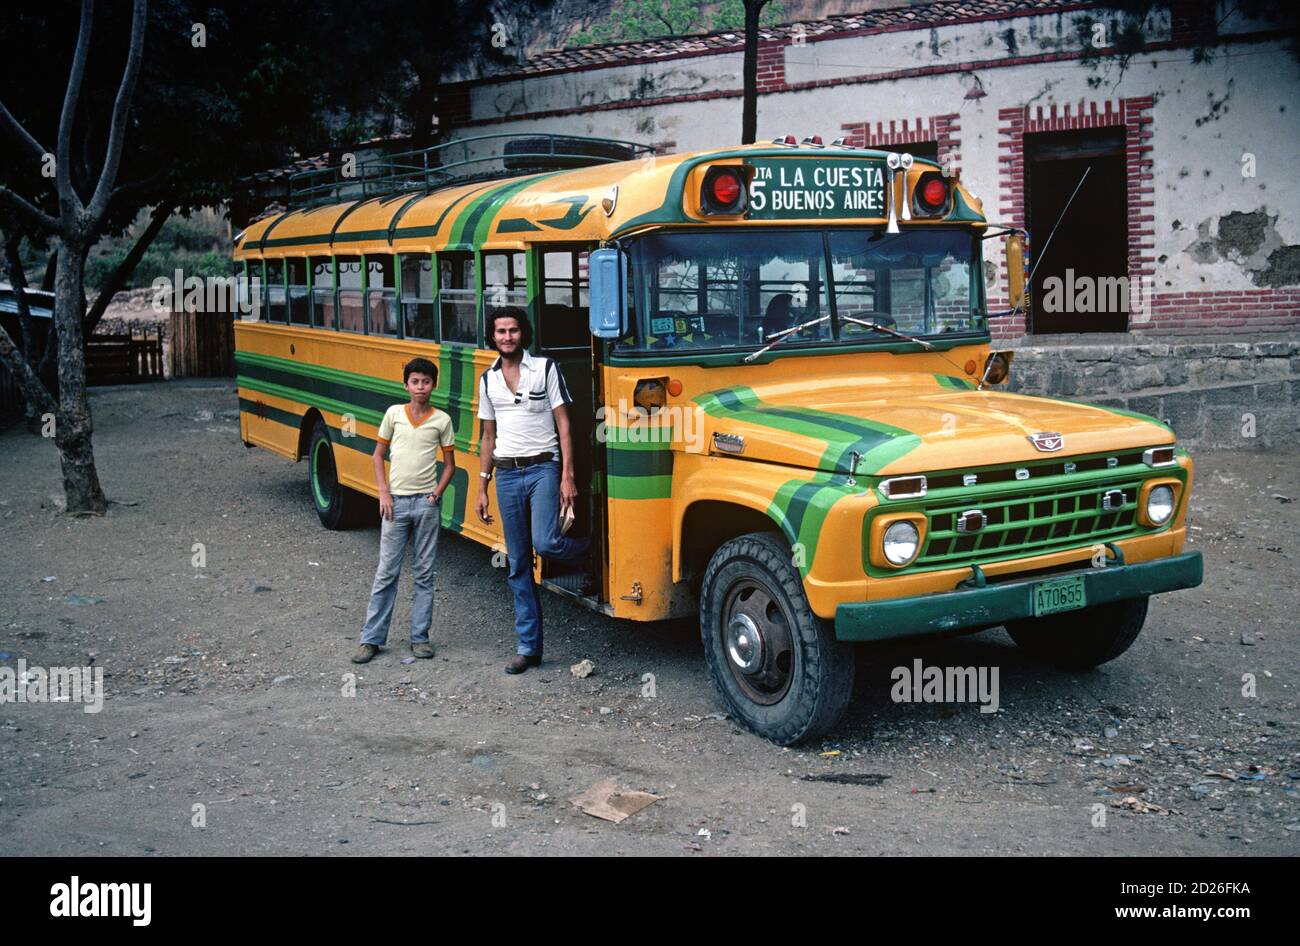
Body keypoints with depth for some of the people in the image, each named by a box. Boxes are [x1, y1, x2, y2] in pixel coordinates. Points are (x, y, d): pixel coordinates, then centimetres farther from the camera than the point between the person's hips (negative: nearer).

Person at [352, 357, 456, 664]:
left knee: (424, 574, 6)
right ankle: (371, 638, 9)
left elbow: (449, 465, 8)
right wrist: (384, 492, -2)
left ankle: (420, 637, 14)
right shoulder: (394, 413, 3)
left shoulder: (441, 420, 2)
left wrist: (437, 494, -5)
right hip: (396, 501, 0)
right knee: (386, 572, 3)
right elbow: (378, 455, 8)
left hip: (426, 503, 0)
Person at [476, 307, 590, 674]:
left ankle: (590, 551, 12)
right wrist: (482, 488, 12)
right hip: (507, 474, 4)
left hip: (542, 468, -4)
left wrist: (567, 476, -12)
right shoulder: (488, 379, 11)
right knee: (518, 564, 6)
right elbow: (488, 437, 16)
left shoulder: (545, 368, -1)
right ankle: (528, 647, 12)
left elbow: (563, 425, -3)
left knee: (545, 542, -23)